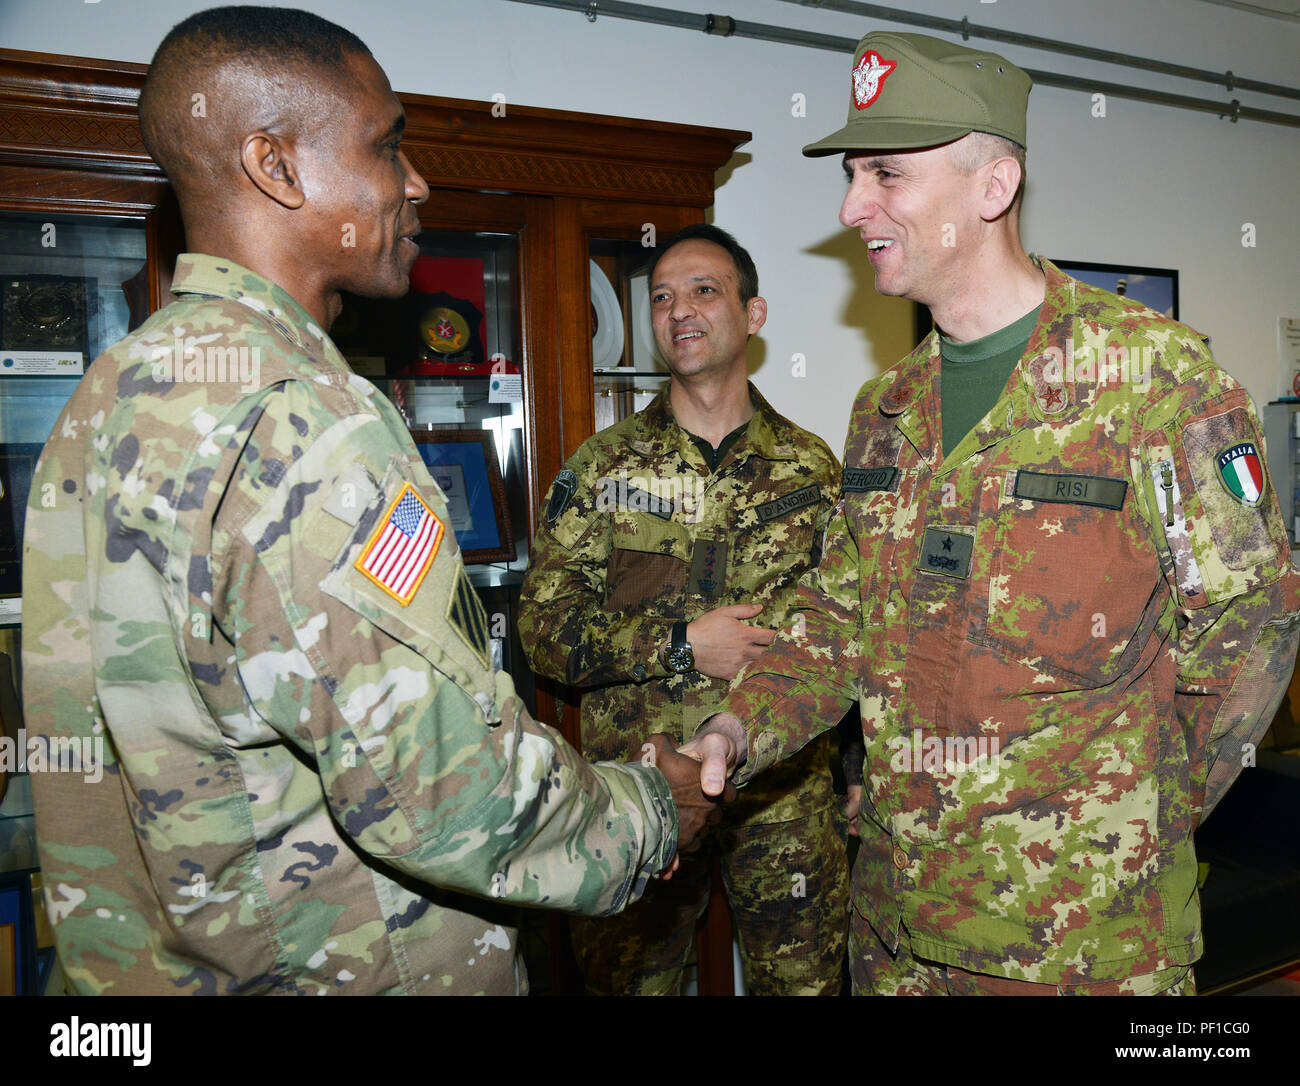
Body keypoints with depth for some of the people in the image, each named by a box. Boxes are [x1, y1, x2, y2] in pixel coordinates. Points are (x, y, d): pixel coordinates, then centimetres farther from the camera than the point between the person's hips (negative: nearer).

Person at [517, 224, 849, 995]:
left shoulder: (811, 467, 4)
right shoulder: (601, 467, 1)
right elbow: (545, 626, -4)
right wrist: (681, 643, -15)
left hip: (788, 790, 1)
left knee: (806, 980, 14)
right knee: (629, 979, 13)